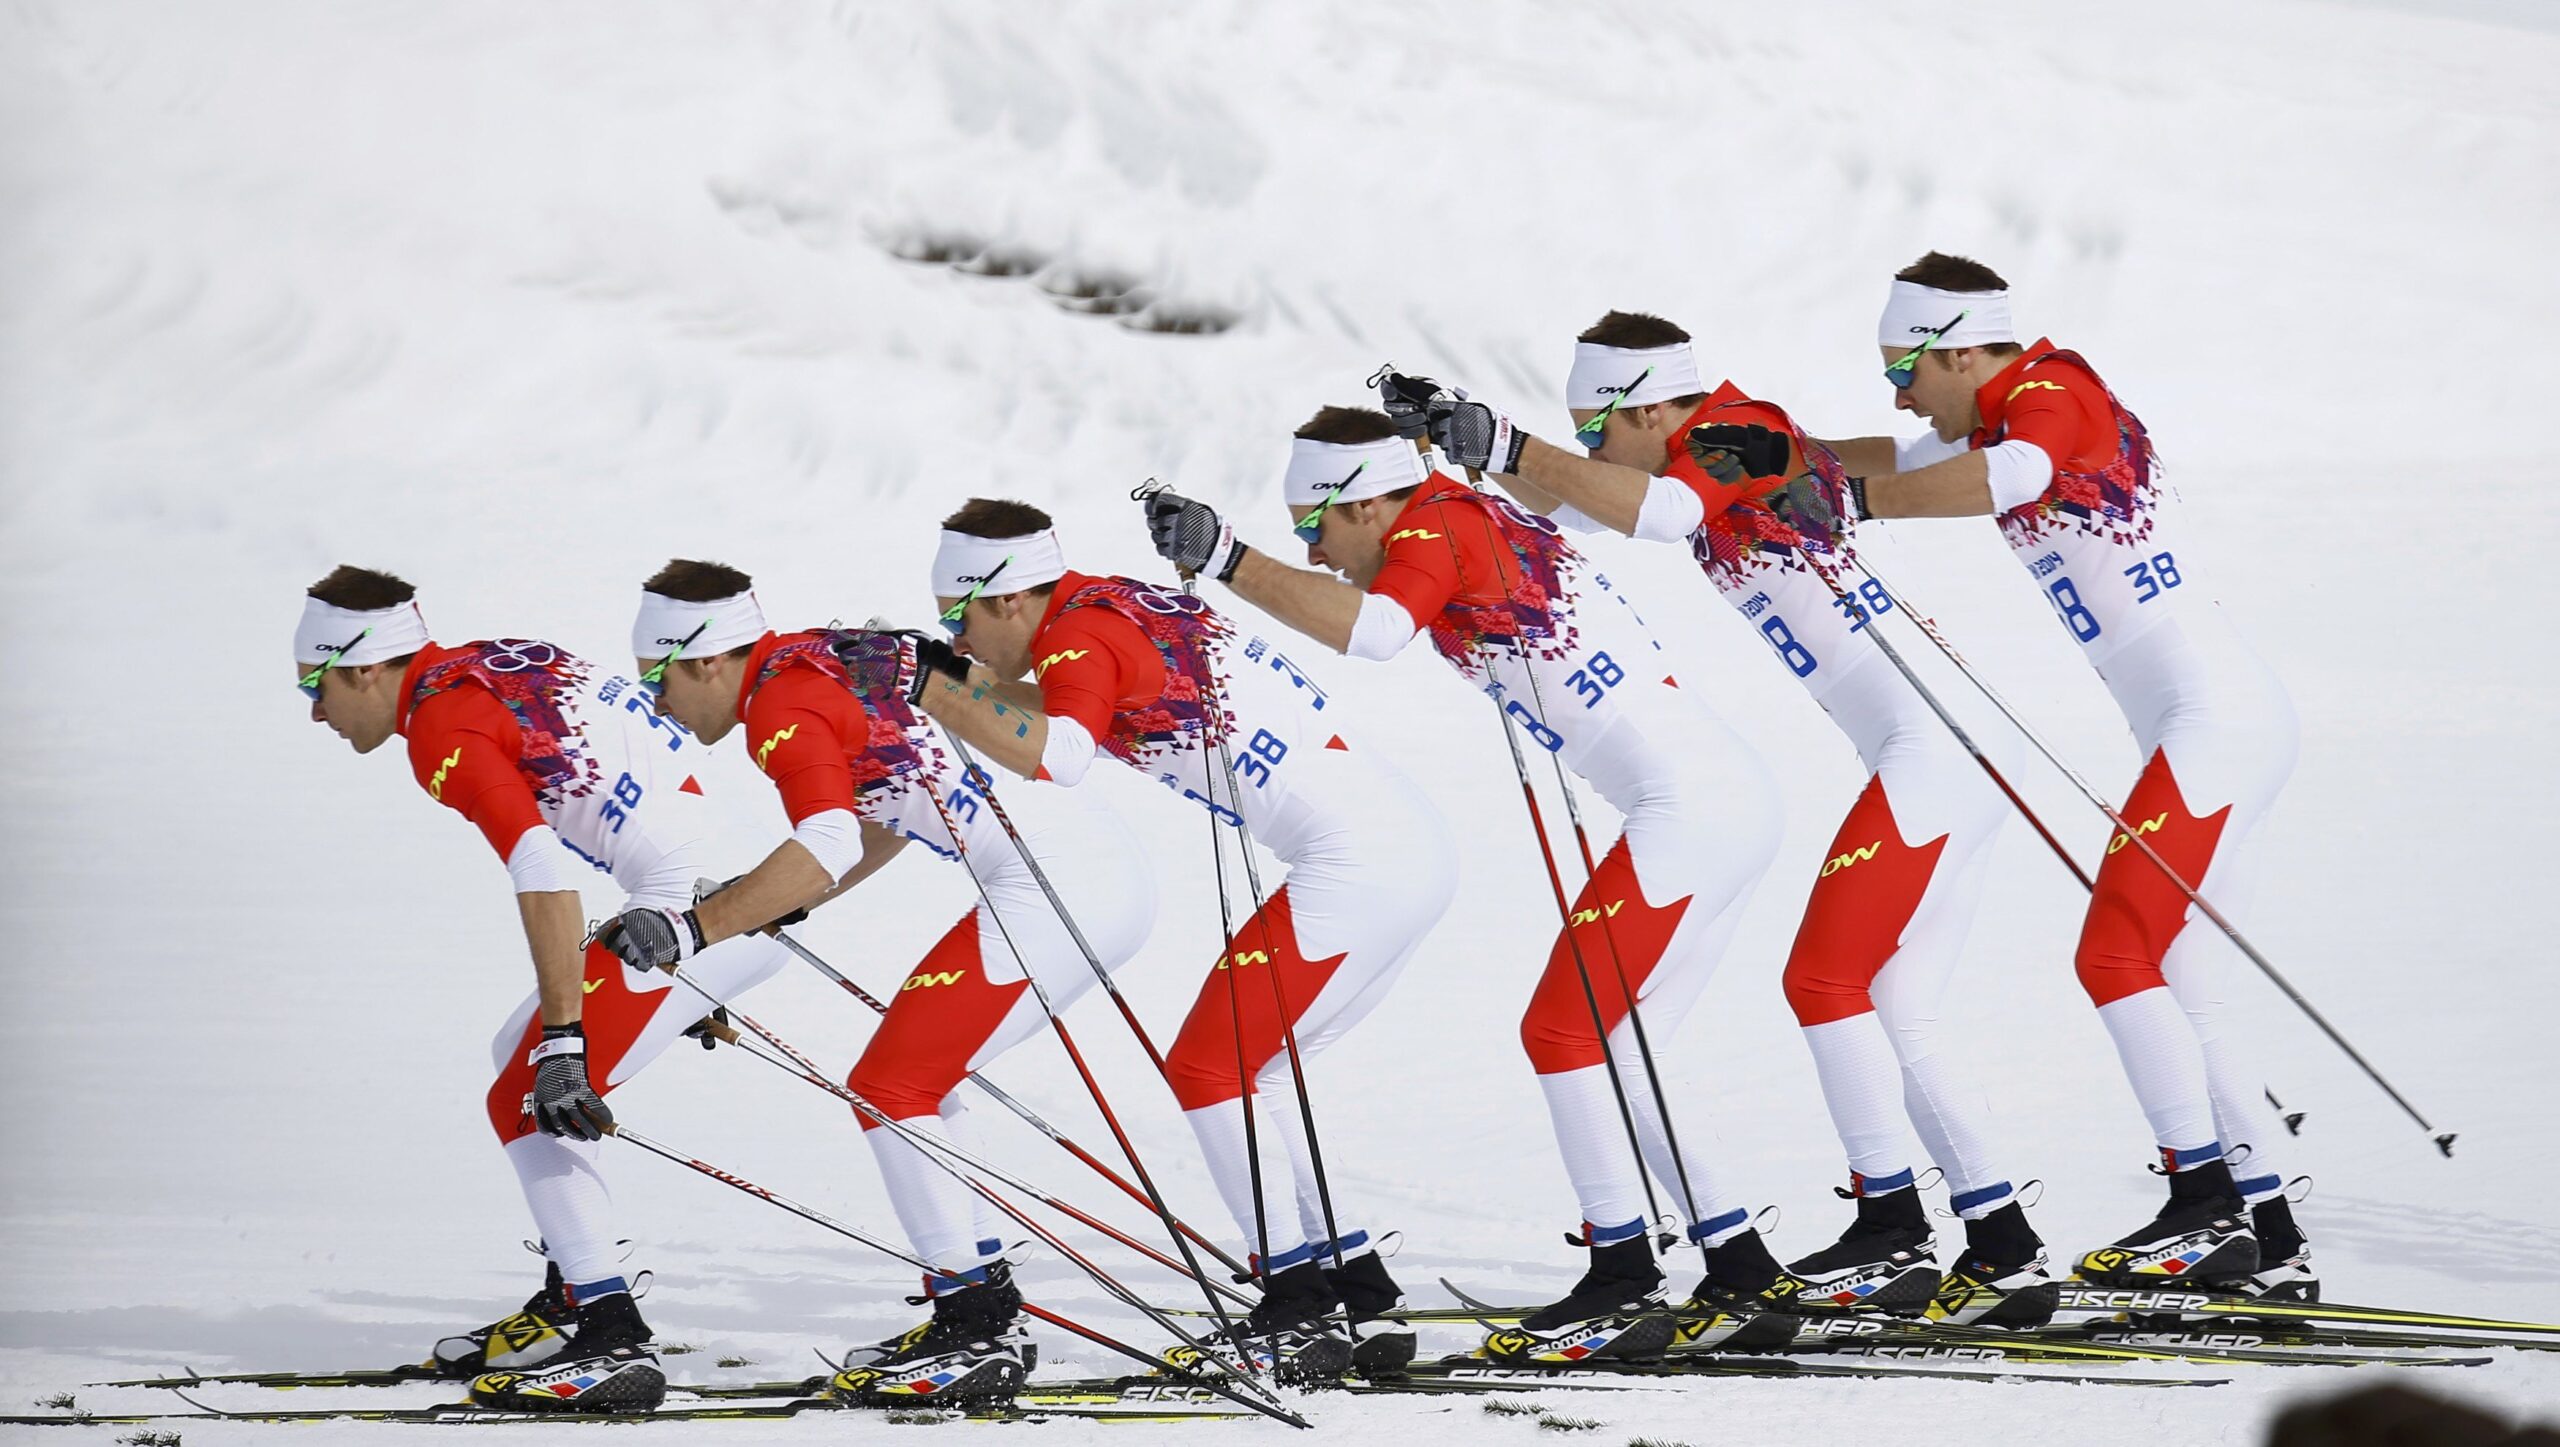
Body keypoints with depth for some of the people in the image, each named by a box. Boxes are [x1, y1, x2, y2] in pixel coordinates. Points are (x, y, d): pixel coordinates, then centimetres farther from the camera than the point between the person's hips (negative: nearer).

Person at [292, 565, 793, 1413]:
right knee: (521, 1056, 21)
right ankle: (576, 1295, 23)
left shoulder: (442, 727, -10)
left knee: (530, 1099, -5)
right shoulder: (487, 665, 17)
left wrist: (562, 1044, -23)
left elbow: (543, 874, -22)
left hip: (705, 898, -10)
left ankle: (613, 1343, -10)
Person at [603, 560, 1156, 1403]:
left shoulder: (782, 703, -10)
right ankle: (982, 1316, 19)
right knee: (912, 1083, 18)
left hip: (1059, 886, -10)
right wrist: (768, 910, 28)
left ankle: (978, 1330, -4)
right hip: (1106, 870, 10)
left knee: (891, 1090, -5)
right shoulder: (820, 661, 19)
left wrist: (695, 930, -25)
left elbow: (827, 849, -25)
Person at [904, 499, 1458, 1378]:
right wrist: (969, 684, 24)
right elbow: (1079, 719, 37)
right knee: (1247, 1074, 16)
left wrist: (936, 693, -21)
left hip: (1359, 865, -10)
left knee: (1207, 1070, -3)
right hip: (1417, 846, 10)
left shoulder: (1078, 635, -10)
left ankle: (1295, 1305, -4)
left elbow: (1058, 758, -30)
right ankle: (1363, 1299, 14)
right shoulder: (1120, 605, 17)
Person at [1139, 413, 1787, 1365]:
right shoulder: (1467, 516, 16)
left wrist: (1223, 557, -32)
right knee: (1602, 1054, 12)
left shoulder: (1434, 531, -10)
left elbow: (1372, 630, -30)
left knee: (1565, 1032, -7)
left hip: (1690, 809, -10)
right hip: (1732, 798, 10)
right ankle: (1741, 1274, 14)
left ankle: (1623, 1279, -6)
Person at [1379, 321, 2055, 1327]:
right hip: (1951, 757, 10)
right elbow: (1570, 502, 23)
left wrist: (1507, 445, -34)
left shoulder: (1734, 457, -13)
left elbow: (1649, 510, -35)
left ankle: (1891, 1229, -7)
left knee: (1824, 980, -9)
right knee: (1892, 1018, 9)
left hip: (1931, 752, -10)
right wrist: (1468, 435, 10)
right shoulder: (1726, 465, 15)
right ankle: (2005, 1251, 8)